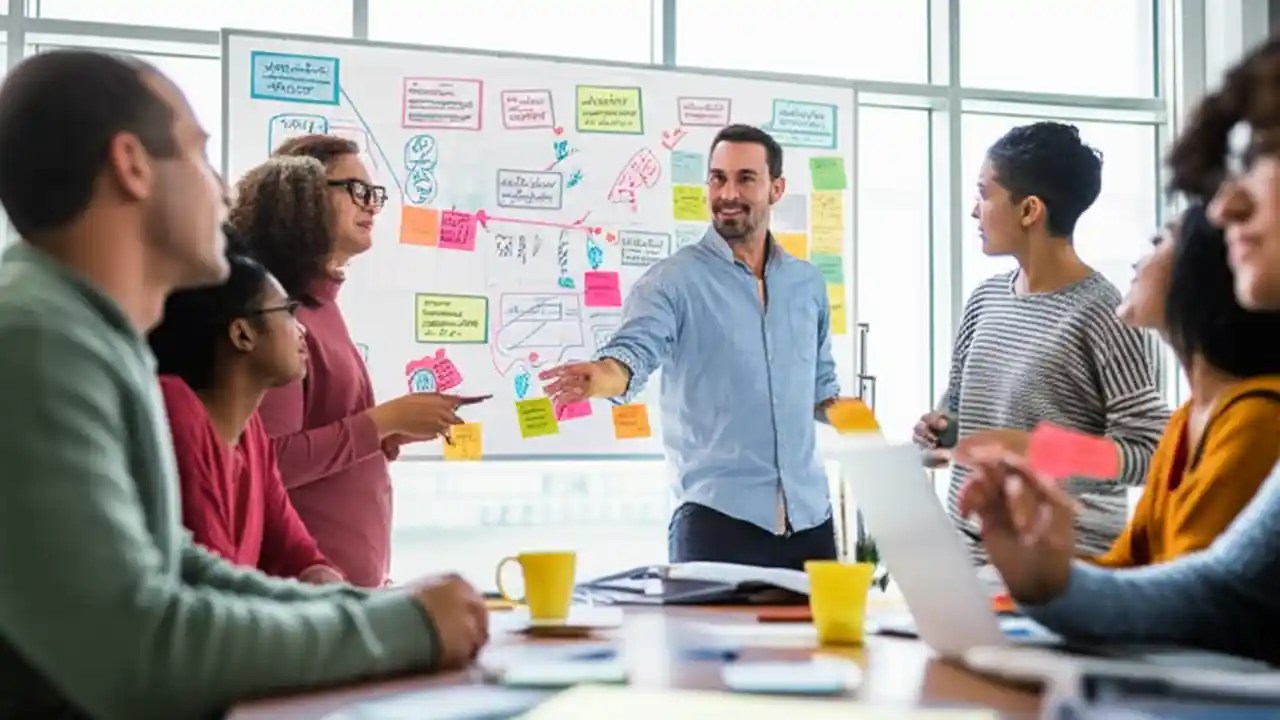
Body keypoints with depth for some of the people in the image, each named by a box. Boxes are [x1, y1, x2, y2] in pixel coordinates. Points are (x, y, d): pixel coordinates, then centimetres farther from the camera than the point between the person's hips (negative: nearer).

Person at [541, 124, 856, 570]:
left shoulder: (807, 283, 13)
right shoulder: (675, 281, -3)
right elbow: (636, 349, -20)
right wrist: (603, 375, -42)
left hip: (809, 515, 5)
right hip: (717, 515, -5)